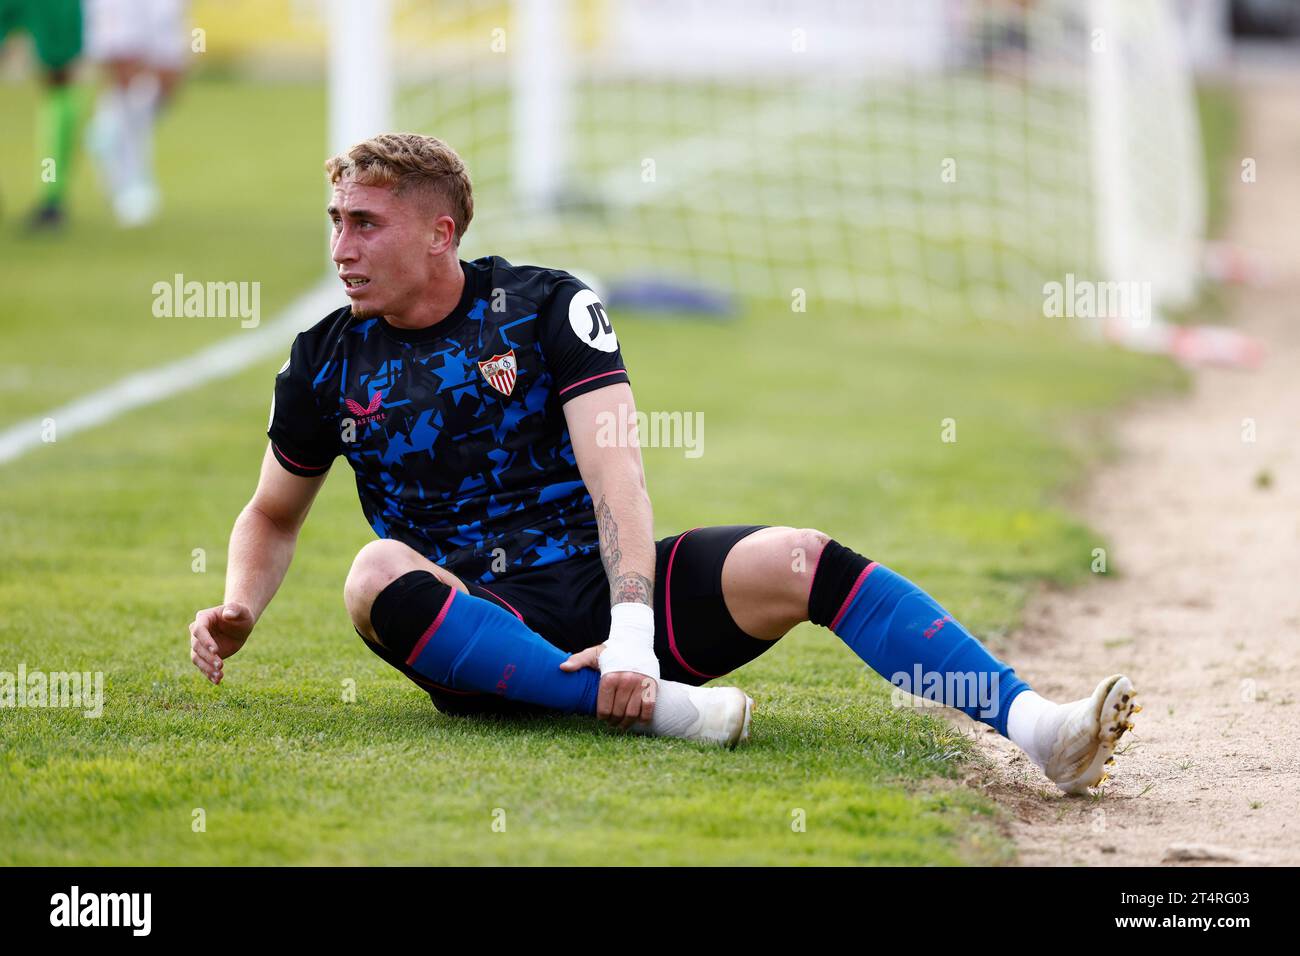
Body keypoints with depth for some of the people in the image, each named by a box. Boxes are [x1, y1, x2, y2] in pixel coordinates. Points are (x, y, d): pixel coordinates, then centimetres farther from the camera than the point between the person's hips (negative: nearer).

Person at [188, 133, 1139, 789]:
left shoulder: (546, 305, 1)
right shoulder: (328, 360, 9)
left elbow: (615, 472, -11)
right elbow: (274, 513, 24)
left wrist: (631, 629, -27)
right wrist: (239, 611, 1)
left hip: (604, 583, 0)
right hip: (477, 624, 0)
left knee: (800, 561, -25)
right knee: (379, 575, -34)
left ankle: (1033, 724, -36)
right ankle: (649, 708, -42)